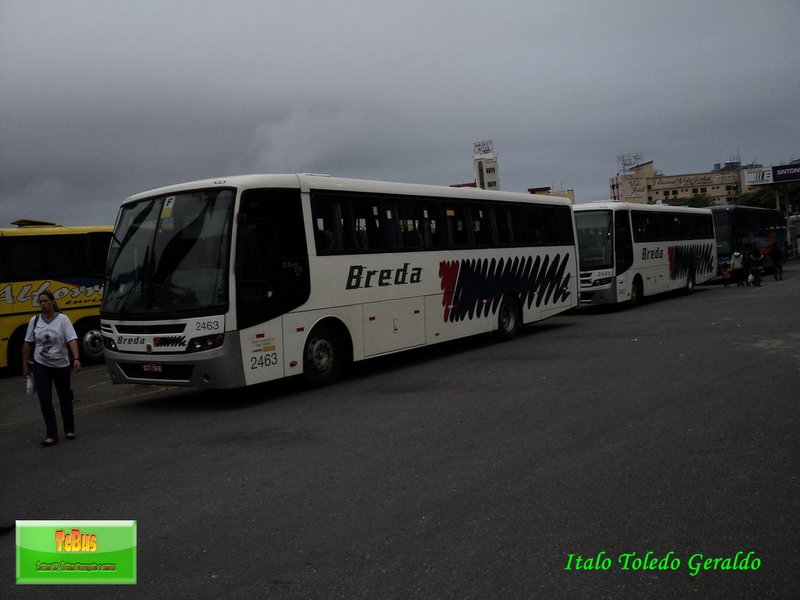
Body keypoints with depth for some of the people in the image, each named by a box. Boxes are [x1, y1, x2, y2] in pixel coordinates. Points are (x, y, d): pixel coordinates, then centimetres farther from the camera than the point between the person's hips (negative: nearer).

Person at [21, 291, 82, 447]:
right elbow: (27, 344, 6)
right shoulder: (34, 320, -1)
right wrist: (25, 365, 6)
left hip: (61, 365, -2)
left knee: (65, 399, 11)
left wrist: (76, 359, -33)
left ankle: (69, 430, 27)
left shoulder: (63, 319, -10)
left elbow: (72, 340, -19)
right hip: (41, 366, 2)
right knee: (44, 400, -5)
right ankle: (51, 435, 1)